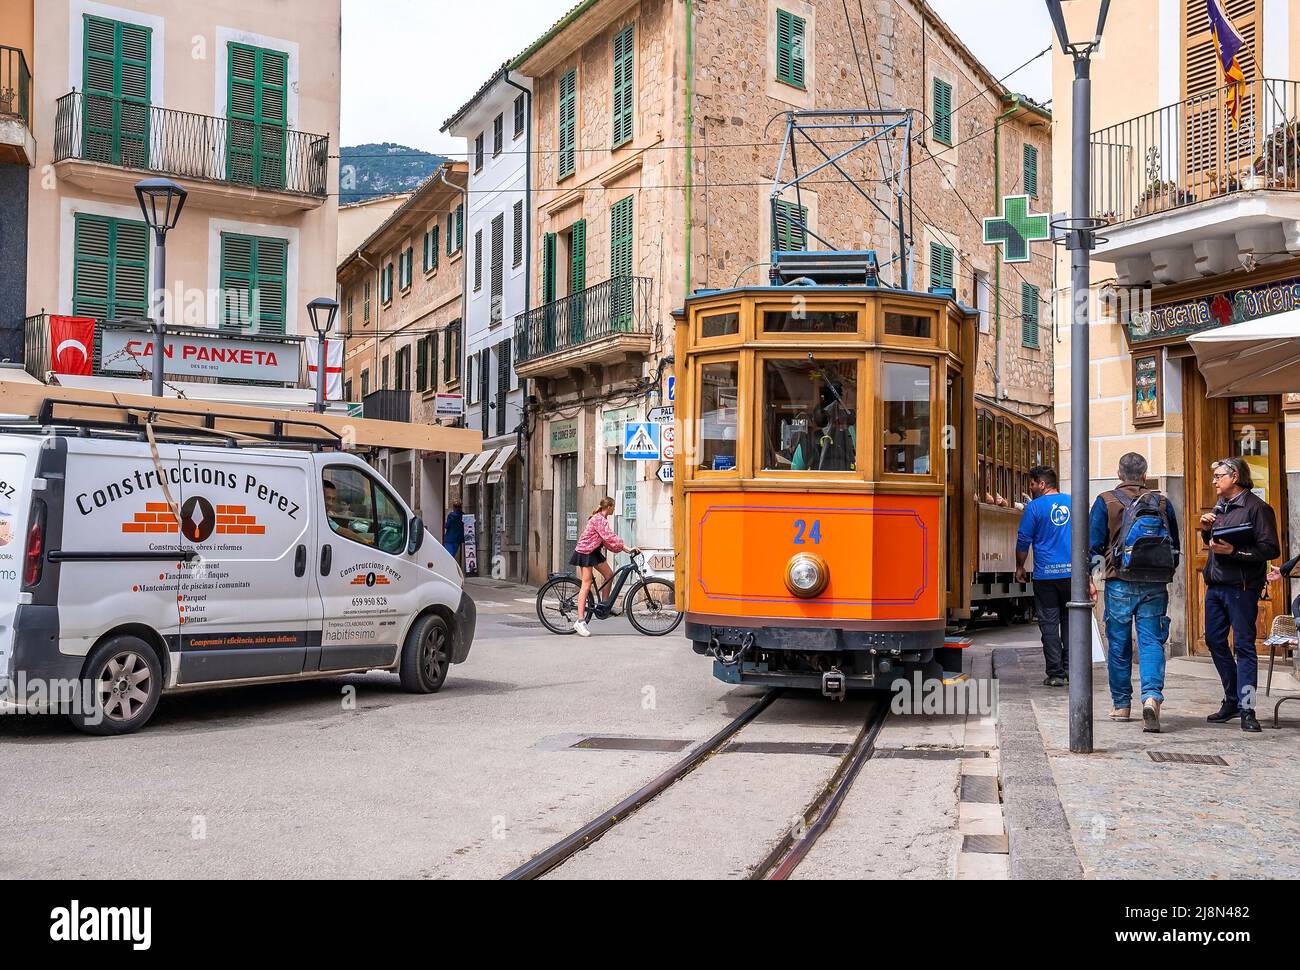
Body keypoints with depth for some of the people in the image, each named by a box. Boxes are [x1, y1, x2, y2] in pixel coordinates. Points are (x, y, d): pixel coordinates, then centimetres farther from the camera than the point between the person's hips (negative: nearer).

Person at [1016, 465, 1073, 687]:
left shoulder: (1035, 507, -6)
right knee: (1071, 620, 13)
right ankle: (1071, 668, 12)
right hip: (1072, 572, 4)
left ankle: (1055, 674, 2)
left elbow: (1023, 541, -3)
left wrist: (1020, 568, 10)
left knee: (1049, 623, 2)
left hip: (1045, 574, -4)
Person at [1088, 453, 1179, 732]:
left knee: (1119, 644, 9)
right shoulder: (1162, 503, 8)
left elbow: (1093, 544, -3)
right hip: (1155, 585, 1)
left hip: (1120, 583, -1)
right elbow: (1175, 546, 15)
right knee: (1152, 642, 1)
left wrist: (1090, 579, 3)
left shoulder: (1106, 502, 0)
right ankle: (1152, 696, -20)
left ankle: (1121, 704, 18)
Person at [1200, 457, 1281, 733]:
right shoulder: (1220, 507, 15)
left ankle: (1247, 710, -2)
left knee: (1244, 646, -5)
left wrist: (1233, 550, -22)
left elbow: (1271, 549, -15)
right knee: (1215, 641, 11)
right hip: (1215, 585, 8)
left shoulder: (1256, 507, -10)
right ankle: (1232, 700, 24)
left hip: (1242, 588, -8)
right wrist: (1206, 530, 5)